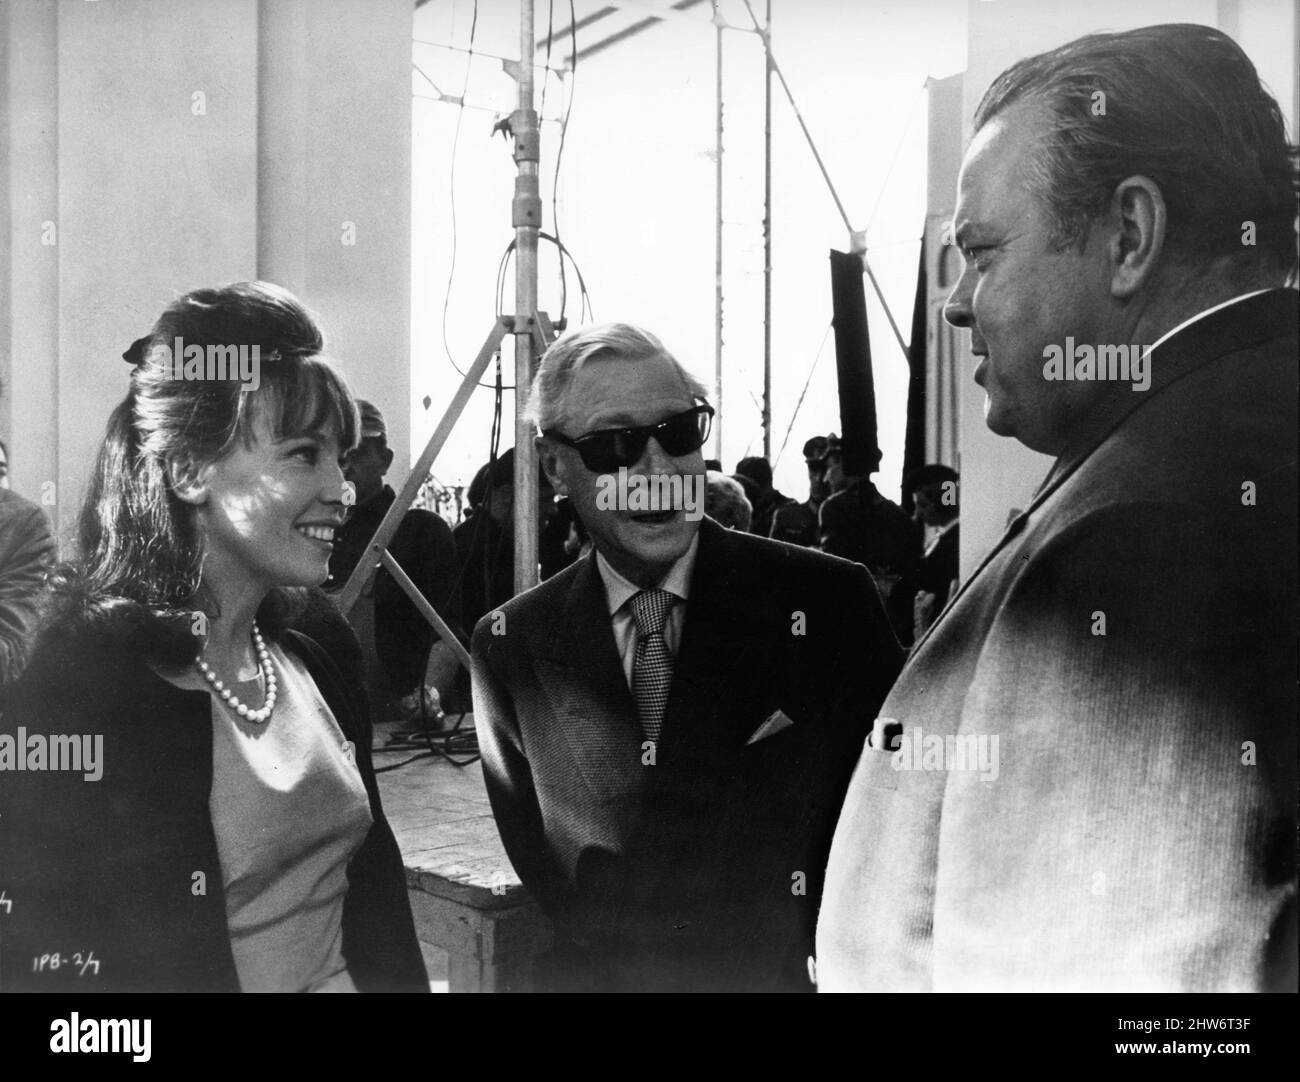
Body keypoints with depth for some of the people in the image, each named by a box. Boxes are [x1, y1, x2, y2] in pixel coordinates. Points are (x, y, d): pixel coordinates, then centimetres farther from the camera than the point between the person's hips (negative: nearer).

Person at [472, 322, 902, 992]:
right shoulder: (510, 645, -4)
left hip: (779, 972, -1)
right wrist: (618, 957, -11)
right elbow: (532, 854, 1)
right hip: (592, 974, 2)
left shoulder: (828, 603, -11)